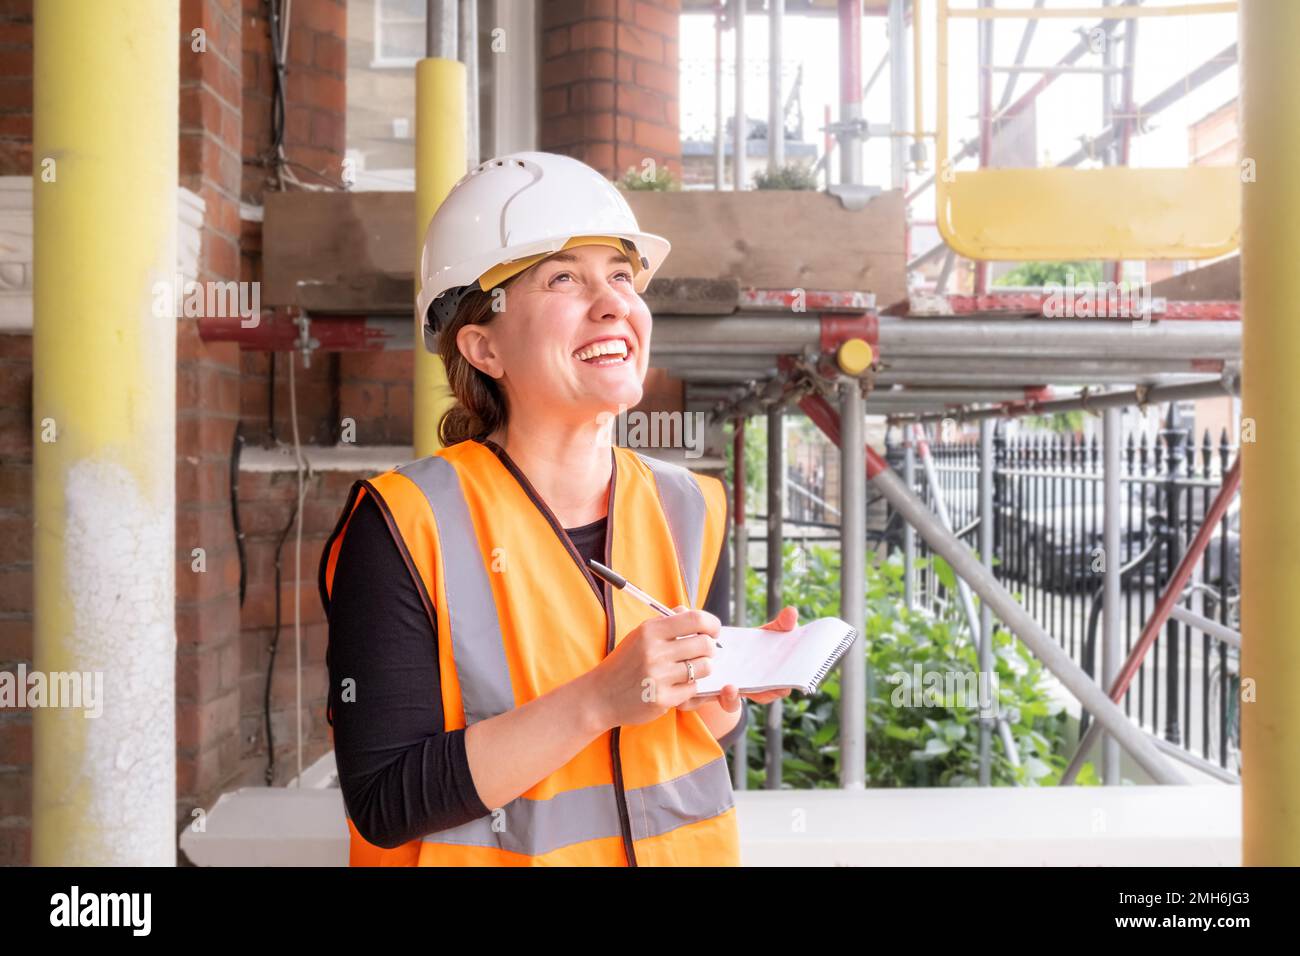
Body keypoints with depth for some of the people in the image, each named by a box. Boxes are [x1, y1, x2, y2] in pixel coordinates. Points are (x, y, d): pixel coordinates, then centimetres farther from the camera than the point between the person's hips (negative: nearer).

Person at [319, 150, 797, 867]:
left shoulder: (692, 512, -6)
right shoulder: (405, 526, -20)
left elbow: (694, 749, 5)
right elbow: (383, 806, -23)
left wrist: (722, 693, -16)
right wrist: (600, 700, -30)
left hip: (682, 850, 4)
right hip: (494, 850, -4)